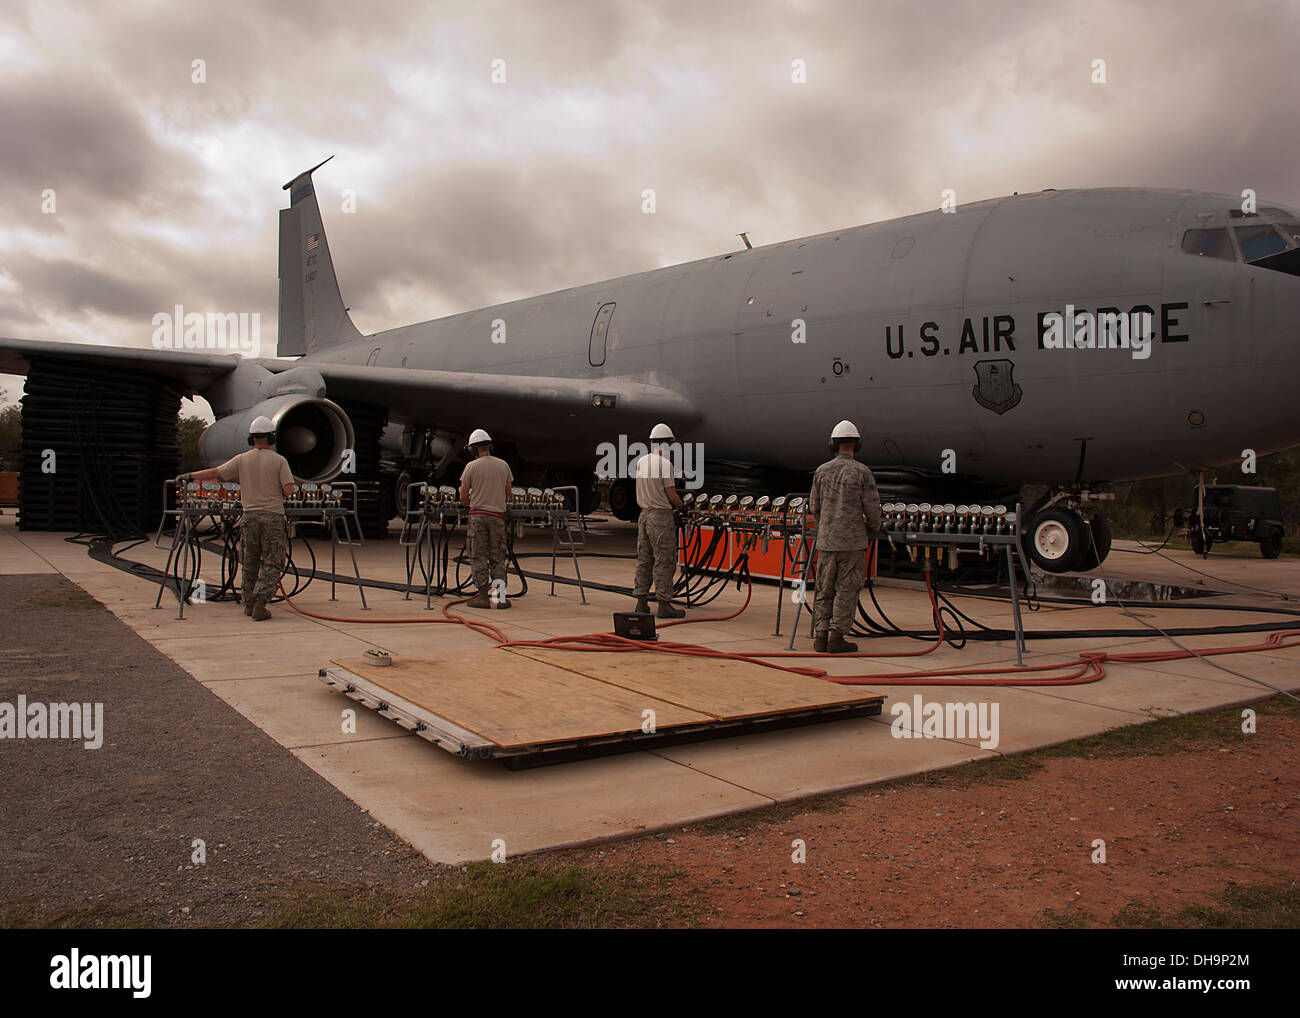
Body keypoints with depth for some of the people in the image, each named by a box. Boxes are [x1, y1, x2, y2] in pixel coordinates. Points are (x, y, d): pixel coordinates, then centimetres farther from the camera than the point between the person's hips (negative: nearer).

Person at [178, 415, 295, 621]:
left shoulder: (242, 460, 3)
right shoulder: (279, 461, -3)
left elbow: (215, 474, 4)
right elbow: (289, 490, -10)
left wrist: (189, 476, 17)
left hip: (250, 516, 3)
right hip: (273, 517, -3)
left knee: (250, 563, 15)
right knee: (271, 564, 0)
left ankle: (249, 603, 21)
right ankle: (260, 604, -10)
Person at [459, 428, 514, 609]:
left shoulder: (472, 466, -3)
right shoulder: (503, 465, 7)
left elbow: (463, 495, -2)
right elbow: (507, 494, 12)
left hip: (478, 514, -3)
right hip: (498, 515, 3)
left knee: (479, 557, 2)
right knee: (497, 557, 8)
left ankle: (484, 596, 0)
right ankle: (499, 595, 0)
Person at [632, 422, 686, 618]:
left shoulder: (641, 462, 8)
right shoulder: (665, 464, -14)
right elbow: (671, 495, -12)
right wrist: (681, 505, 8)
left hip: (644, 514, 7)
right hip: (661, 515, -7)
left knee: (643, 559, 11)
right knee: (664, 561, -3)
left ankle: (641, 602, 14)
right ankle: (664, 605, -1)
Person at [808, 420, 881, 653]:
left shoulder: (822, 471, 3)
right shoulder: (862, 472, -7)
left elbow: (814, 507, 9)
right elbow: (872, 509, -7)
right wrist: (873, 528, 14)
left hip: (826, 540, 3)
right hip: (853, 541, -3)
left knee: (825, 590, 10)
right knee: (846, 590, 3)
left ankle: (820, 636, 8)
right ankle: (837, 638, 3)